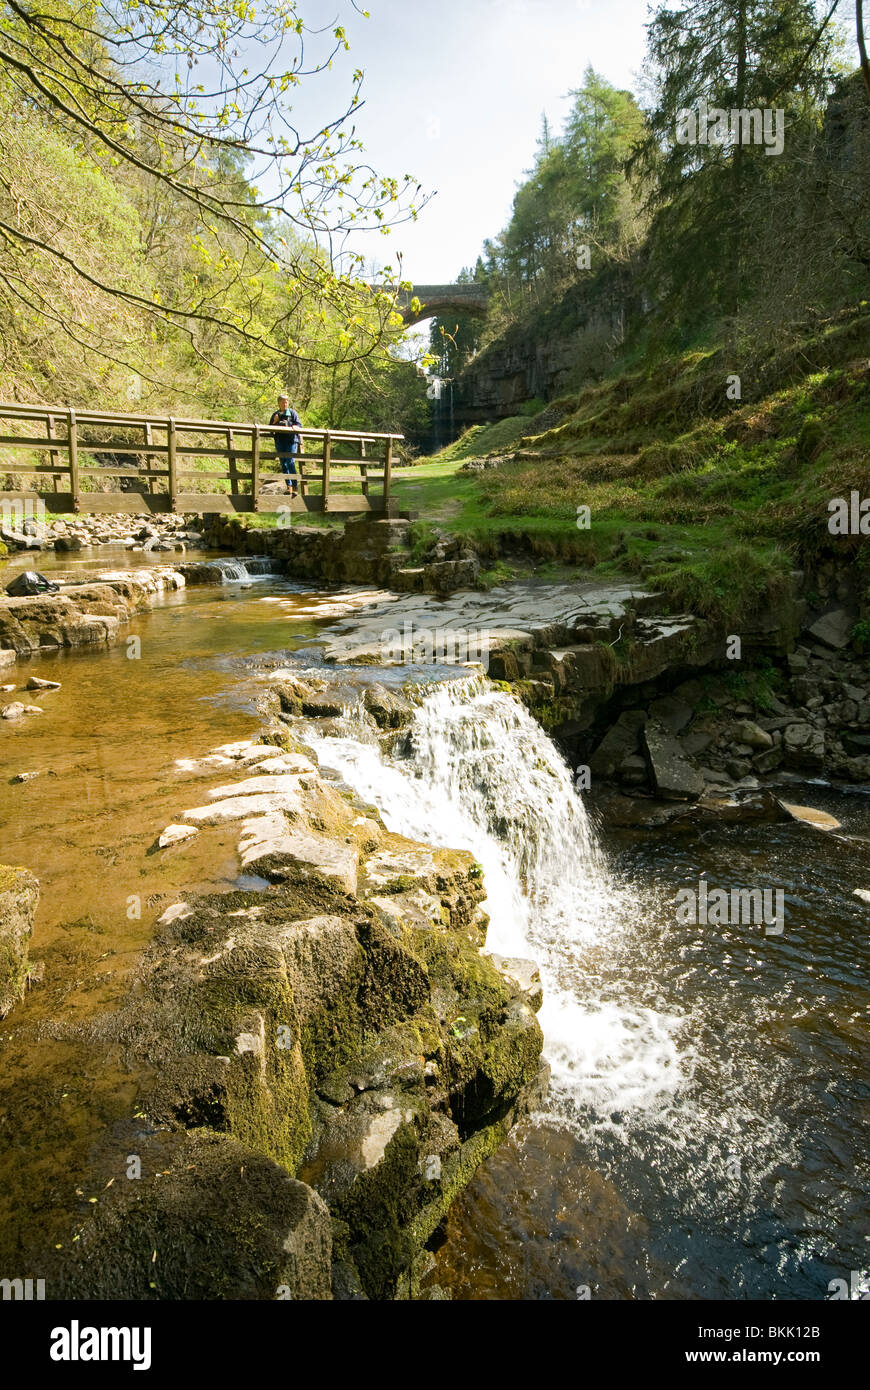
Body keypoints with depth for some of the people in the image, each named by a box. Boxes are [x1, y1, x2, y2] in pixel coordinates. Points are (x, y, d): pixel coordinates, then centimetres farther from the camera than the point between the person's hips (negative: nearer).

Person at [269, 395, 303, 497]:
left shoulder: (292, 413, 9)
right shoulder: (275, 414, 16)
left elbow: (299, 424, 4)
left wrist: (295, 427, -18)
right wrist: (275, 421, -4)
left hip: (291, 440, -4)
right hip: (280, 441, 4)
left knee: (290, 463, -15)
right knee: (283, 464, 2)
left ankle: (295, 487, -17)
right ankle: (289, 487, 6)